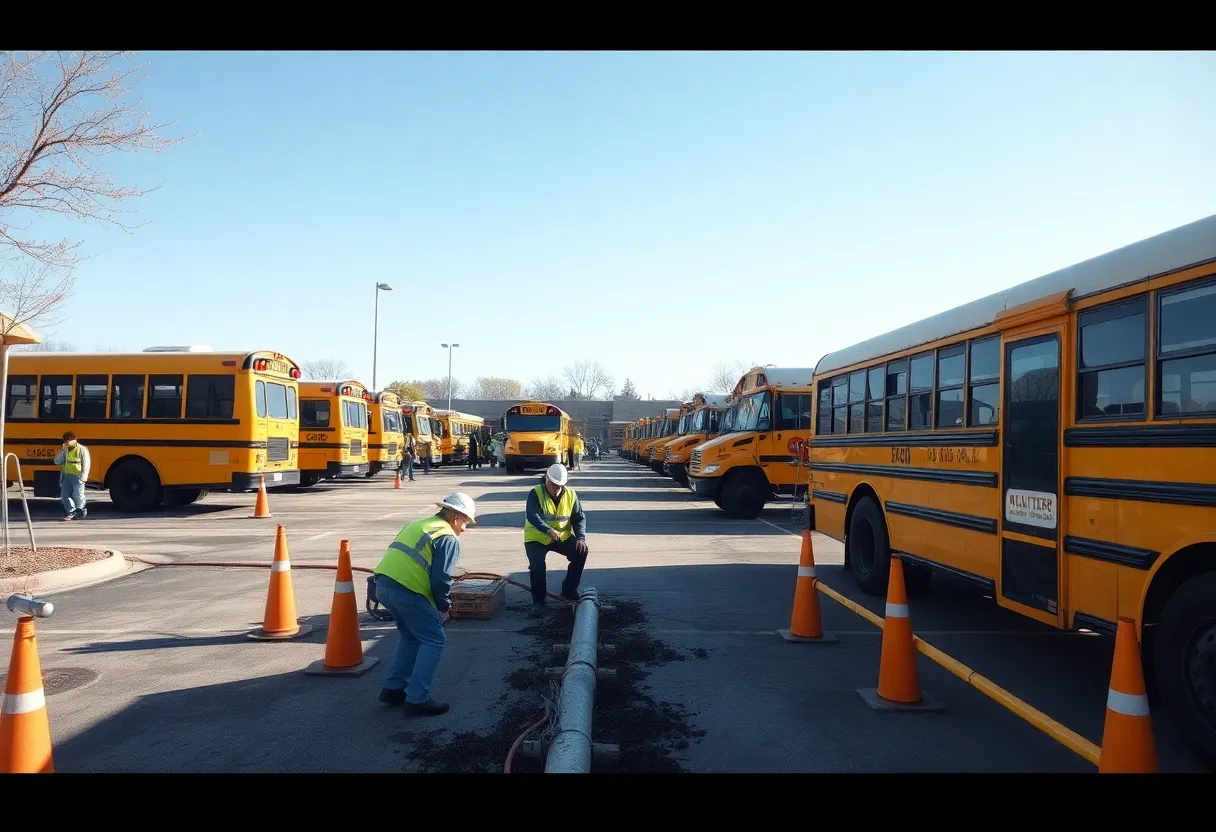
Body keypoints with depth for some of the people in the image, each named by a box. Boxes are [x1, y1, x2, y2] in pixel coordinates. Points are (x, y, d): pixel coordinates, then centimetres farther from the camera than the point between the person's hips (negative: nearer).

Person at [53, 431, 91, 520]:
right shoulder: (64, 450, 12)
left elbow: (86, 464, -7)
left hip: (77, 476, -6)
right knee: (64, 496, 3)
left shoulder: (82, 449, -4)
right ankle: (72, 512, 15)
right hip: (66, 476, 6)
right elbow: (57, 462, 4)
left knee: (78, 496, -5)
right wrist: (62, 451, -7)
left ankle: (80, 510, 17)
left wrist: (83, 477, -14)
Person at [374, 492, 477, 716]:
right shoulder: (448, 538, -2)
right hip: (406, 590, -9)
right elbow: (441, 578, -11)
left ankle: (393, 689, 27)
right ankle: (417, 699, 3)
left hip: (383, 584, 9)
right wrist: (444, 607, 6)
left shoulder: (419, 525, 25)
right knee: (434, 640, 4)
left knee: (411, 637, 25)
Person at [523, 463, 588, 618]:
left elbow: (579, 517, -1)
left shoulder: (570, 495, -3)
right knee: (537, 565, -27)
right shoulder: (535, 494, -16)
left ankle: (569, 589, 4)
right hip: (536, 538, -4)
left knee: (581, 552, -16)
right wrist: (548, 530, -49)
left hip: (562, 537, 4)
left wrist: (581, 537, -20)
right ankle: (538, 601, -6)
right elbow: (532, 516, -32)